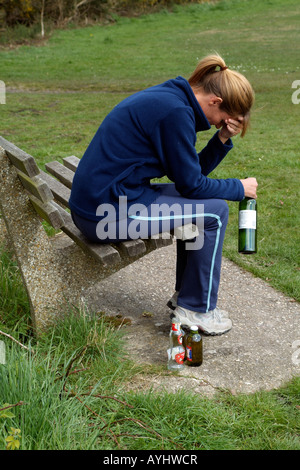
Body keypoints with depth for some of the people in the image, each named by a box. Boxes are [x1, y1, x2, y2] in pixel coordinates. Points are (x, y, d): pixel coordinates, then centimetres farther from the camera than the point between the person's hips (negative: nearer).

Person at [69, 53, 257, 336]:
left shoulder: (170, 98, 12)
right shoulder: (175, 112, -19)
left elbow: (192, 170, 15)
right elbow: (191, 184, -12)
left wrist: (223, 139, 3)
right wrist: (239, 188, 2)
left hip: (94, 202, 10)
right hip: (108, 213, -10)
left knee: (196, 204, 19)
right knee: (214, 210, -4)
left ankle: (185, 294, 27)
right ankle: (197, 309, 10)